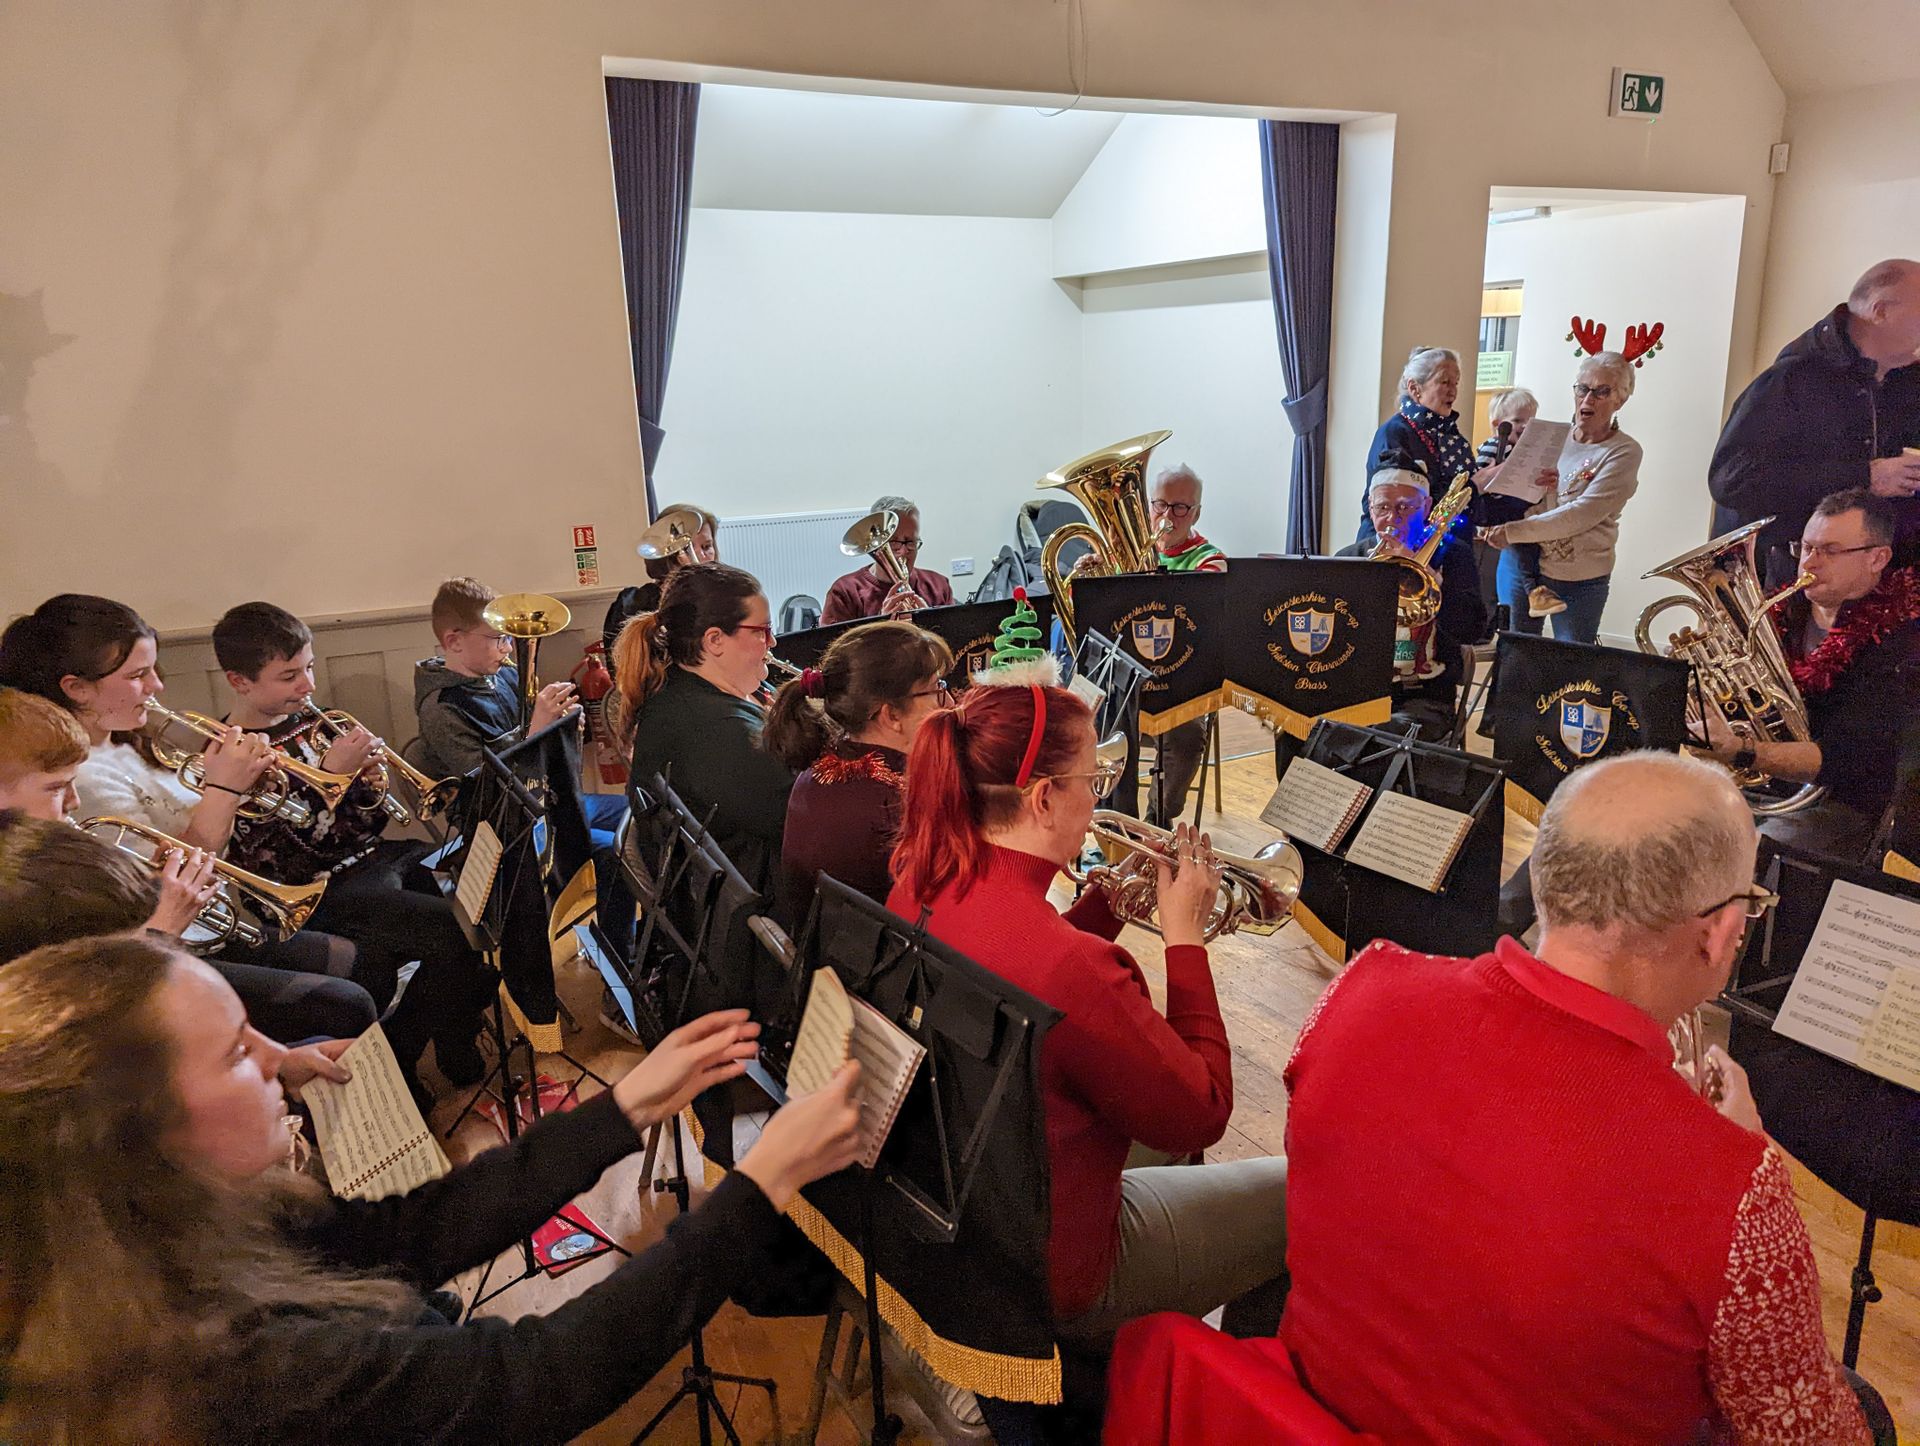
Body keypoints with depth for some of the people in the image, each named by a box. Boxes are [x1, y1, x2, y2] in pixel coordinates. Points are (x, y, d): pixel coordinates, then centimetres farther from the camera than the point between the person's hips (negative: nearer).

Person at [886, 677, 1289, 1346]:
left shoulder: (919, 885, -11)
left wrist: (1111, 898, 2)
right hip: (1046, 1289, -8)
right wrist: (1185, 935, -14)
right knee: (1298, 1197, 10)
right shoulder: (1073, 966, -36)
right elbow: (1202, 1114, -20)